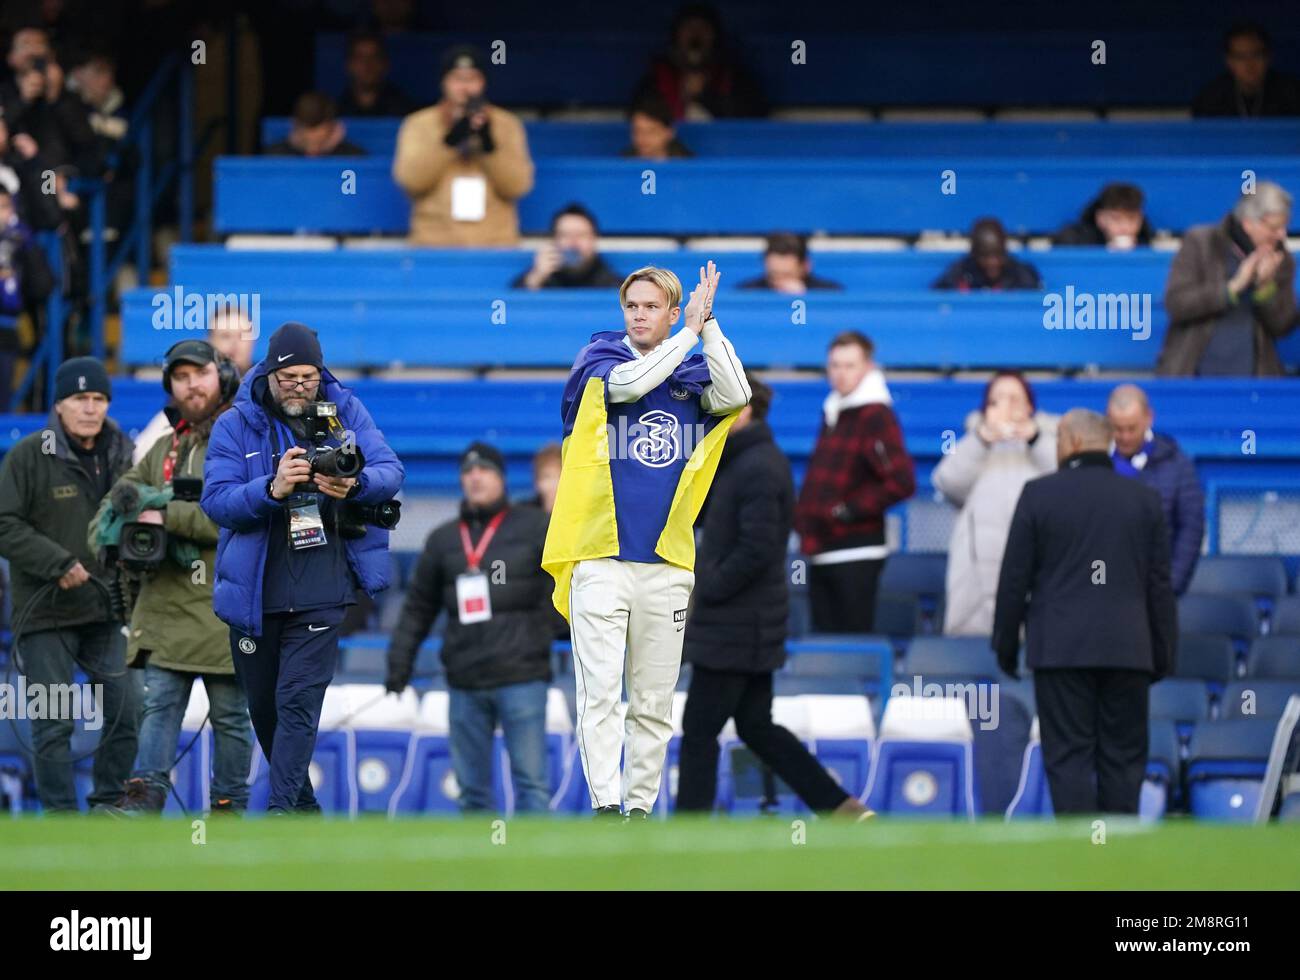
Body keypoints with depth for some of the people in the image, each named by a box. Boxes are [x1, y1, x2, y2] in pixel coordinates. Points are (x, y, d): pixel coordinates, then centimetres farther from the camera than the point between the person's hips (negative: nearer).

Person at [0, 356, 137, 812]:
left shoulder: (119, 455, 9)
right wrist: (57, 563, -16)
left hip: (105, 612, 5)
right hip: (45, 615, -5)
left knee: (127, 711, 1)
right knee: (54, 723, -3)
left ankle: (110, 806, 16)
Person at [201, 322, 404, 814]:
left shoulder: (346, 412, 5)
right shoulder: (235, 426, 0)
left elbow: (391, 471, -2)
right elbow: (217, 501, -11)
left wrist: (355, 484, -24)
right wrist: (273, 488, -27)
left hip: (321, 590, -1)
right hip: (254, 589, 2)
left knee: (299, 700, -13)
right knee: (263, 706, 13)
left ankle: (281, 811, -16)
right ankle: (303, 802, 33)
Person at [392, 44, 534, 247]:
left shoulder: (507, 125, 10)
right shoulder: (419, 124, 7)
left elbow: (519, 185, -1)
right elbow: (409, 179, -8)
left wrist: (489, 144, -14)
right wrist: (450, 139, -16)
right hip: (435, 243, -1)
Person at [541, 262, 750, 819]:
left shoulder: (693, 375, 11)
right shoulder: (597, 363, 4)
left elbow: (736, 396, -10)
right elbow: (631, 382, -18)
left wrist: (708, 324, -12)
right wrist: (690, 332, -9)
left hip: (667, 564, 3)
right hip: (600, 559, -3)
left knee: (654, 703, 6)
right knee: (599, 691, -11)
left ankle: (640, 806, 12)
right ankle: (605, 805, -16)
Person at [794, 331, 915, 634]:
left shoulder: (876, 416, -10)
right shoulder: (832, 413, 16)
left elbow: (901, 481, -19)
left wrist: (848, 511, -15)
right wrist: (802, 515, 12)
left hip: (855, 554, -8)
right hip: (821, 554, 8)